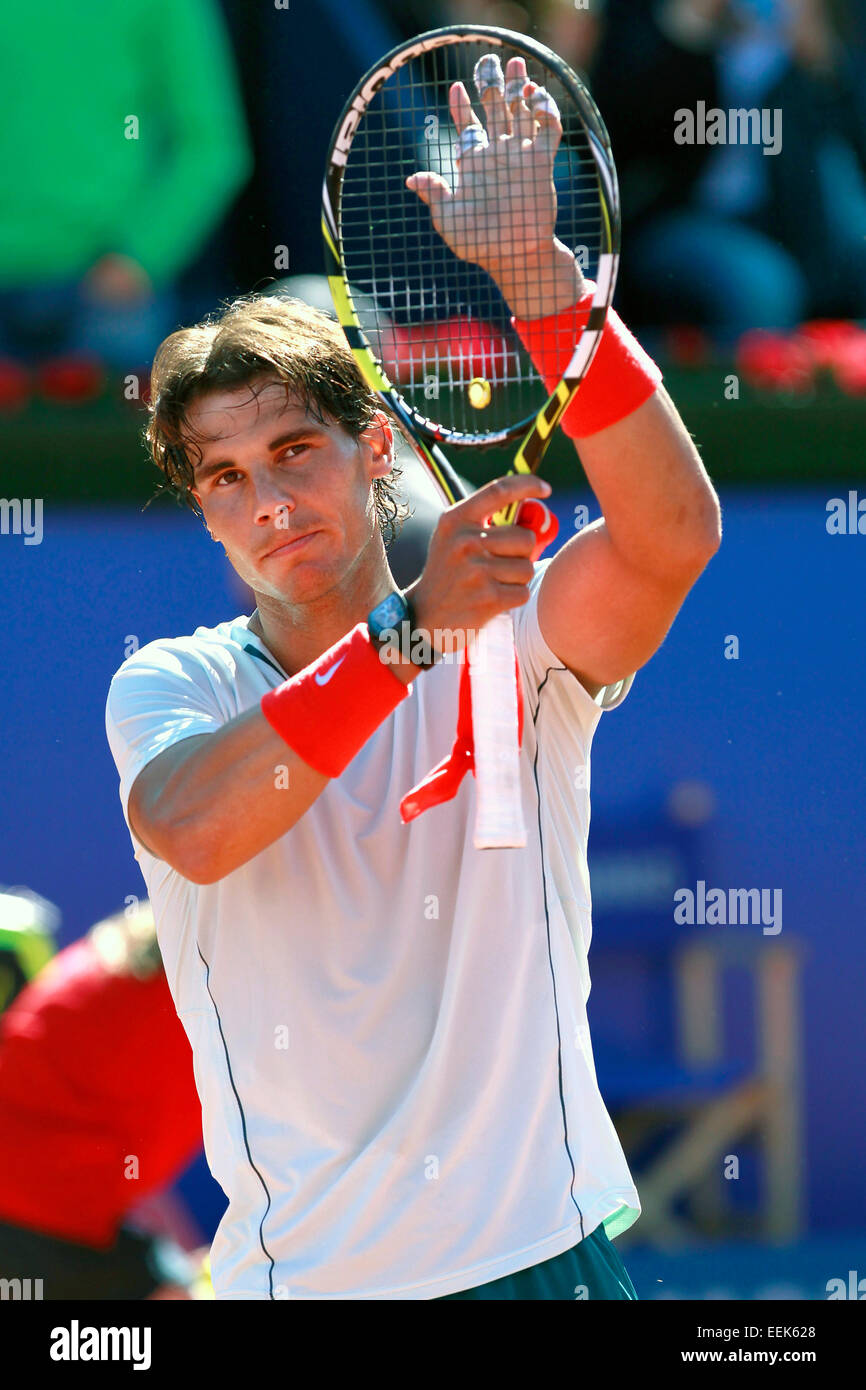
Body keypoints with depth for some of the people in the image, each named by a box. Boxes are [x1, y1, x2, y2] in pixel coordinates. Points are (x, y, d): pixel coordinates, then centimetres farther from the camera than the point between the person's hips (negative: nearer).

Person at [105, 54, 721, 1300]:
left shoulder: (514, 639, -2)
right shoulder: (171, 686, 0)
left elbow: (673, 535, -23)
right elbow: (190, 833, -23)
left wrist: (537, 276, -31)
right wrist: (410, 631, -28)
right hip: (302, 1268, 1)